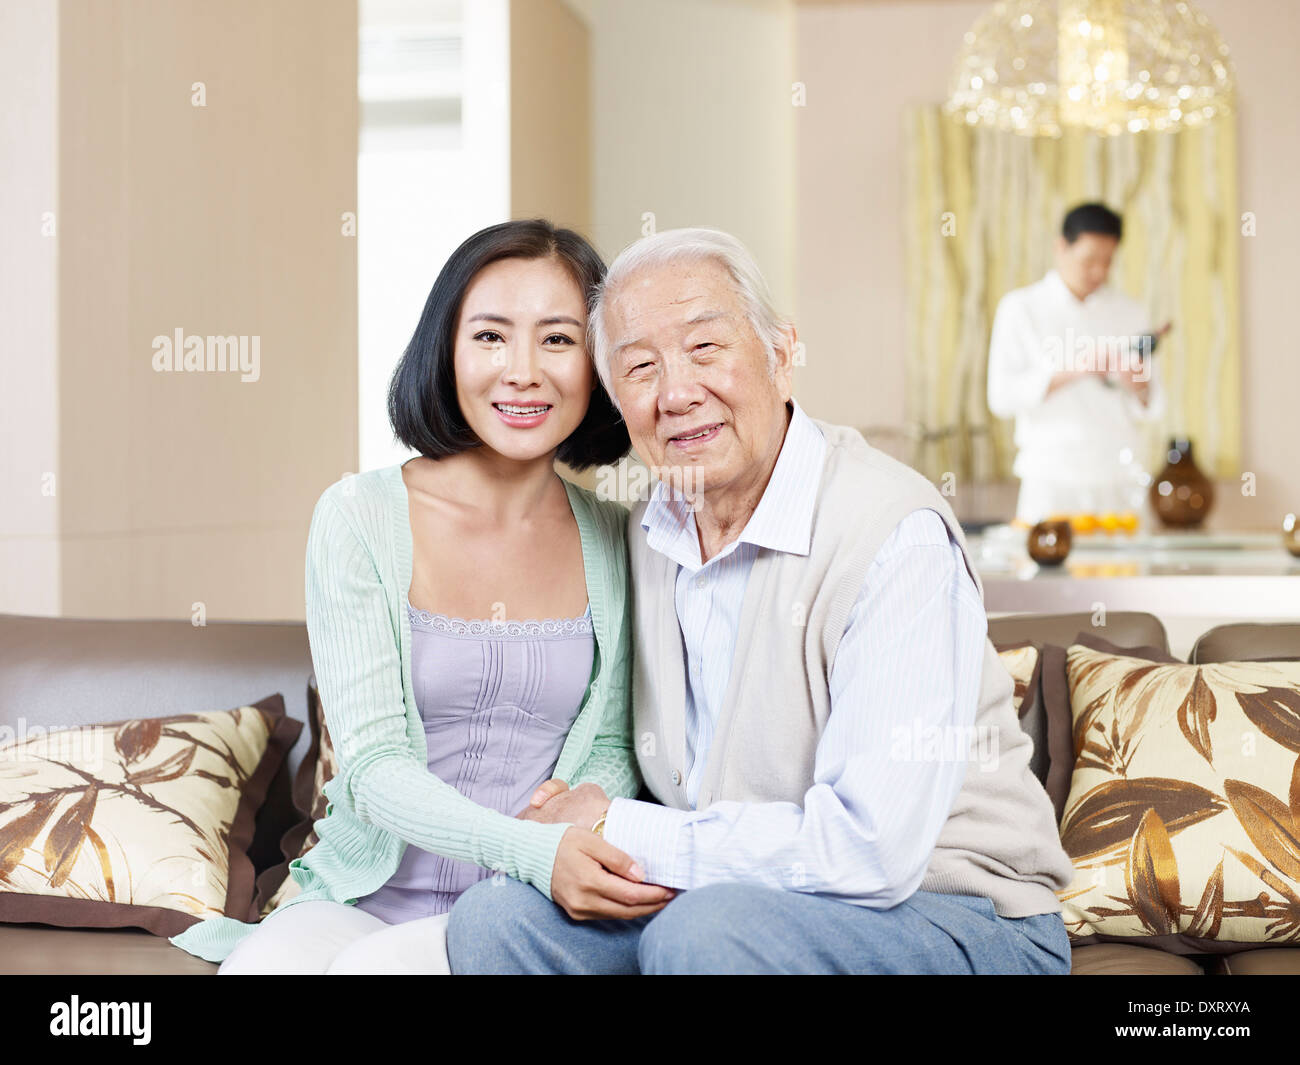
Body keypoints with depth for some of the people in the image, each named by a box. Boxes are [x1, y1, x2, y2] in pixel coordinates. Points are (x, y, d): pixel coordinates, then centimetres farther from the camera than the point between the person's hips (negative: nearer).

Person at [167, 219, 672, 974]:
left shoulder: (614, 536, 5)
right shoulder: (359, 517, -2)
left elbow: (614, 743, 11)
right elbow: (370, 762, -10)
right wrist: (531, 849, -27)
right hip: (363, 900, 0)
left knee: (374, 965, -31)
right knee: (261, 964, -32)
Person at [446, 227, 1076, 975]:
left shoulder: (899, 536, -21)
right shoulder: (648, 534, 4)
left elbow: (867, 849, -29)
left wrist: (620, 830, -17)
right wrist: (568, 820, -6)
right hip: (731, 892, 6)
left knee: (708, 930, -33)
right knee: (493, 918, -12)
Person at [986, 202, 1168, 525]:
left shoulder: (1130, 313, 12)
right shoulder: (1021, 308, 4)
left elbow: (1151, 409, 9)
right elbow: (1002, 397, -6)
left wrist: (1137, 385, -13)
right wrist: (1070, 372, -17)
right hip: (1052, 481, -2)